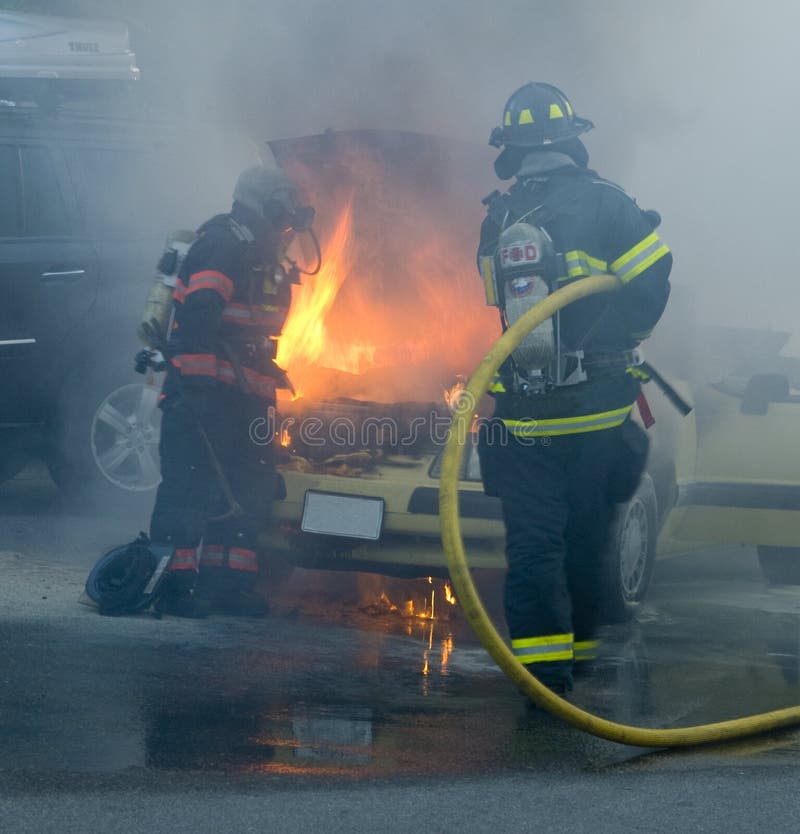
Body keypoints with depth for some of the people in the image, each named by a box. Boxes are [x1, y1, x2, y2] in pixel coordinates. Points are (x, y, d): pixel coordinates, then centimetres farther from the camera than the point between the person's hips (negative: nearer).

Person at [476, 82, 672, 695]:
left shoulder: (497, 219, 4)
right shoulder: (602, 203, -7)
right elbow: (651, 284, -11)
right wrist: (623, 338, 9)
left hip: (521, 413, 1)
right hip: (595, 407, -1)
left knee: (532, 540, 1)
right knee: (585, 535, 15)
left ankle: (543, 663, -9)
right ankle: (579, 640, 28)